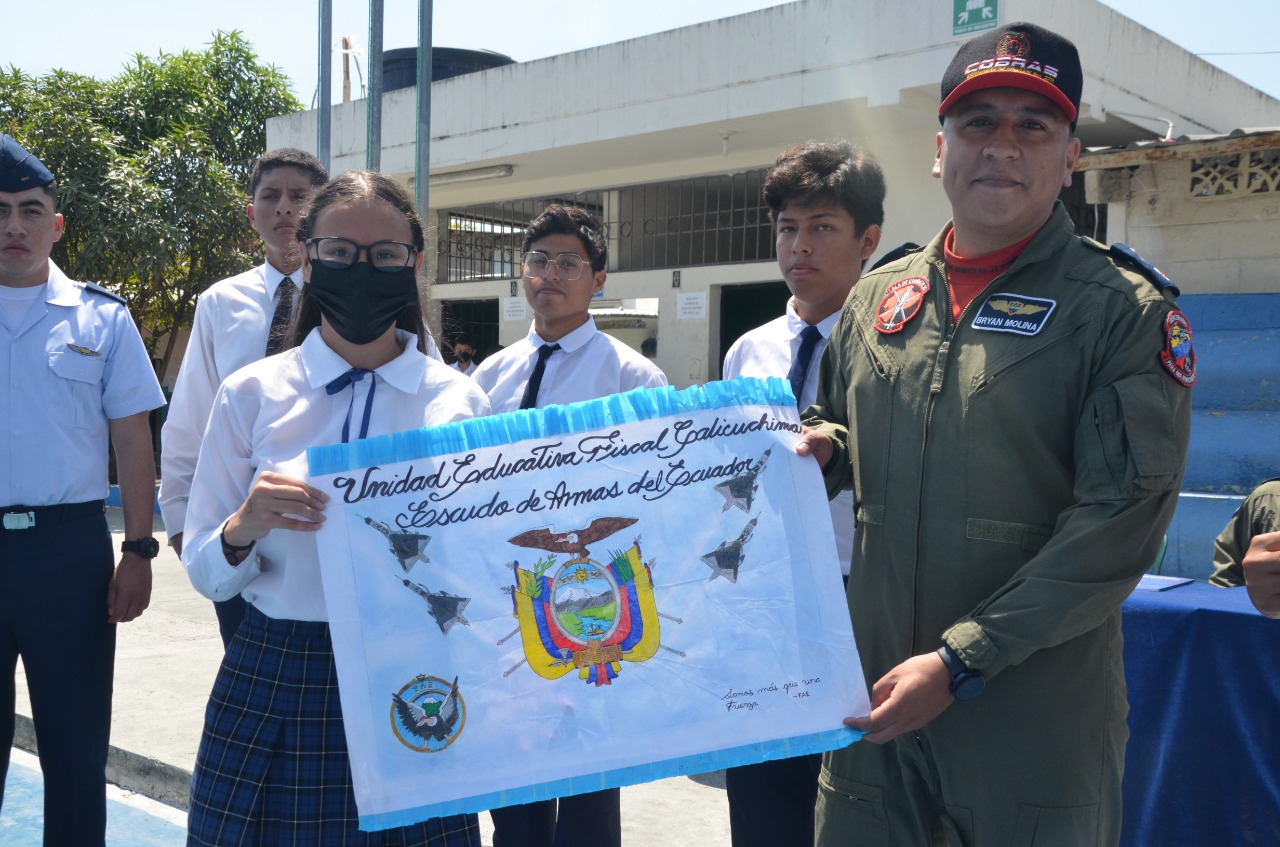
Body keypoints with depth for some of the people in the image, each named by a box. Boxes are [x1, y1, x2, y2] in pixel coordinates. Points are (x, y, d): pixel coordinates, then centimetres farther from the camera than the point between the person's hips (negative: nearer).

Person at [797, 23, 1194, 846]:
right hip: (875, 695, 4)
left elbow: (1119, 524, -14)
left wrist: (960, 662, -18)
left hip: (1039, 726, -4)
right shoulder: (878, 297, 7)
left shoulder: (1126, 310, -7)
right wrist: (816, 448, -1)